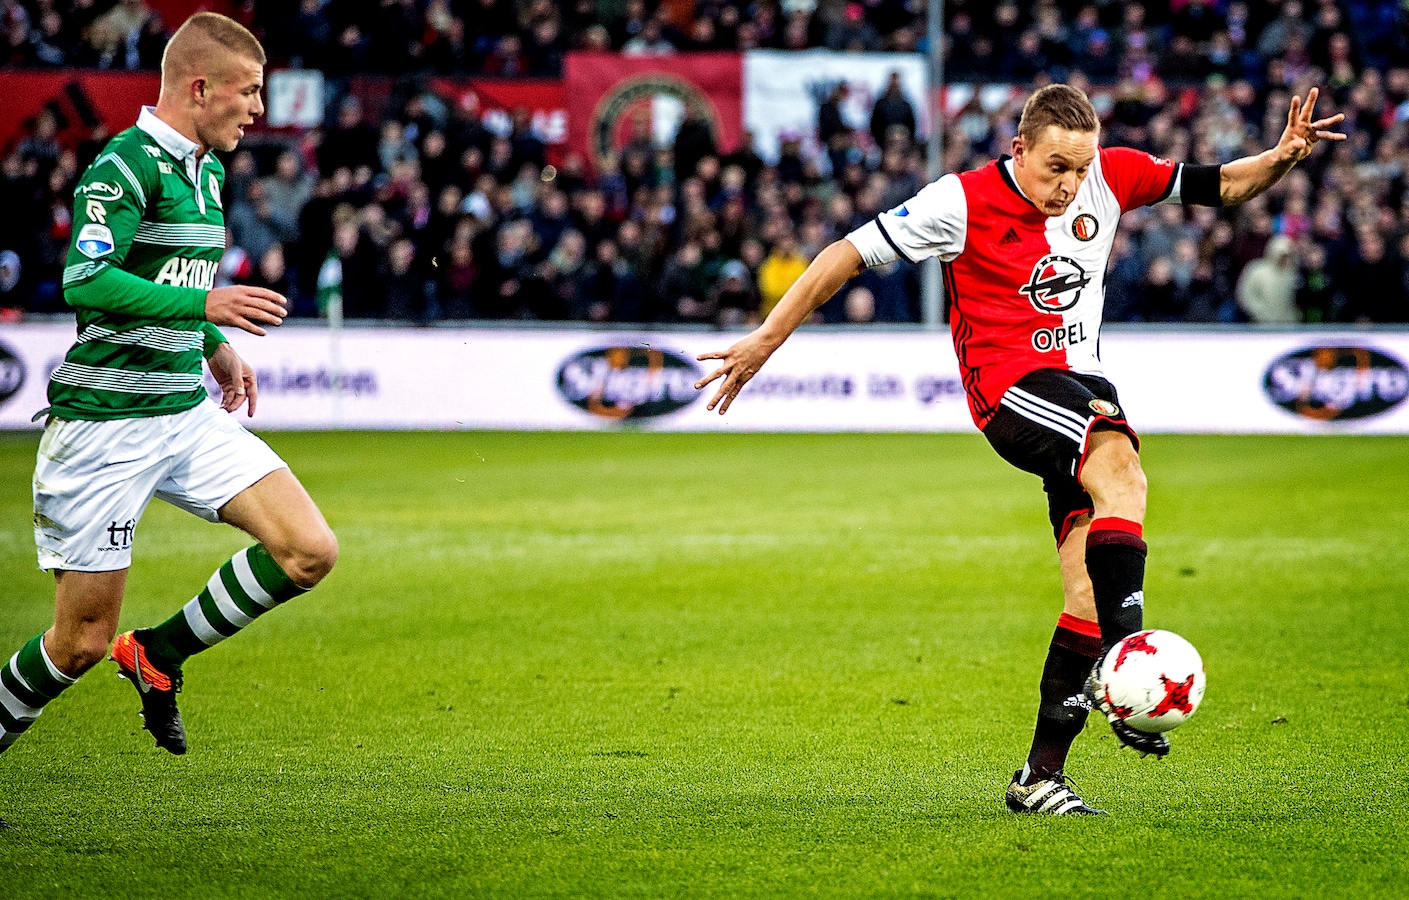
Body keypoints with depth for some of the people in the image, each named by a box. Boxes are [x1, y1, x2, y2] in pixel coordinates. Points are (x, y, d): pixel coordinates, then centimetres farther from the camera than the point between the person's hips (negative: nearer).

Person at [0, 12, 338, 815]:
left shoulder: (206, 171, 13)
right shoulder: (126, 166, -15)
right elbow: (86, 282, -26)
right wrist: (207, 305, -29)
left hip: (187, 413, 8)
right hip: (105, 425, -8)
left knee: (309, 552, -8)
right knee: (84, 638, -3)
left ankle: (160, 655, 9)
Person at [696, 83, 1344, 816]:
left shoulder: (1112, 177, 2)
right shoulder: (963, 202, -10)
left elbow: (1217, 186, 12)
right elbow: (851, 255, -6)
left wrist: (1281, 158, -8)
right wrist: (766, 340, -8)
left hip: (1081, 386, 6)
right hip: (1011, 386, -6)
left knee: (1089, 595, -1)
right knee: (1122, 474, -35)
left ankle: (1042, 775, 6)